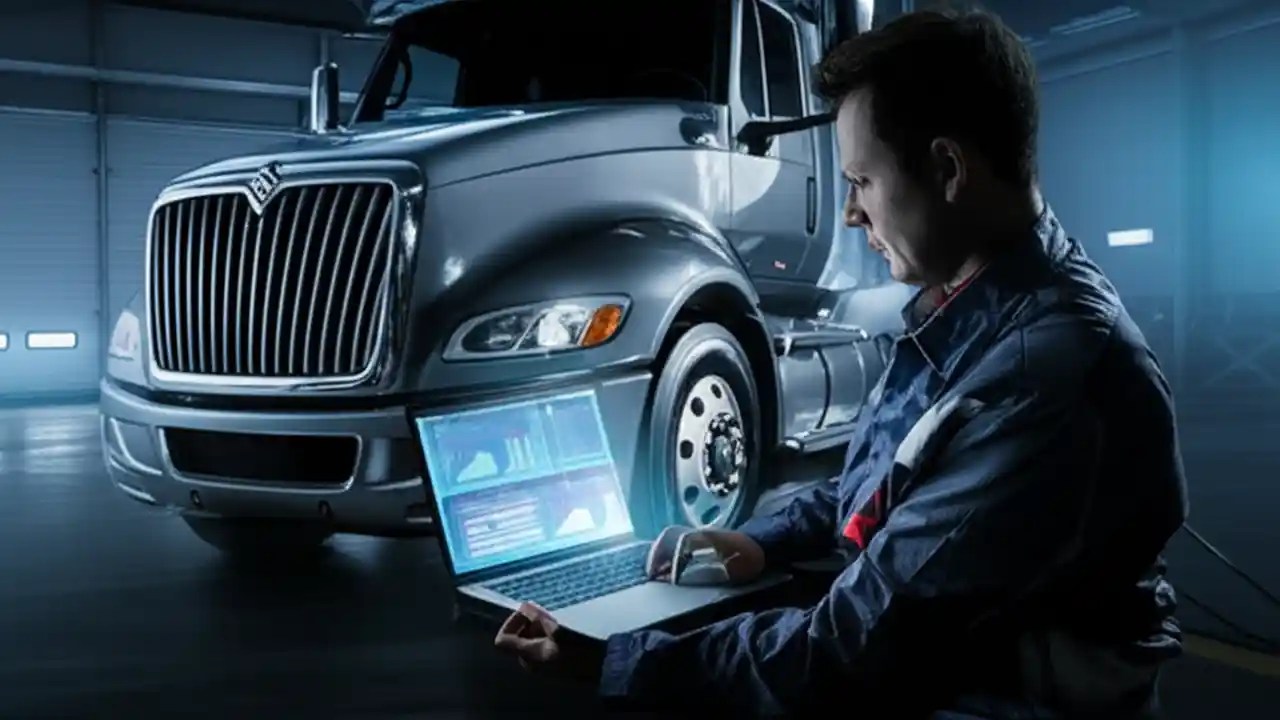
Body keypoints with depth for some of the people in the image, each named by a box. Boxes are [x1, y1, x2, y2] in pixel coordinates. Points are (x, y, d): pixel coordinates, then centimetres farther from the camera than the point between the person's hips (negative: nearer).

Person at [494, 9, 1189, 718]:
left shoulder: (1046, 381, -31)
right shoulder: (963, 303, 0)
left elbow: (851, 649, -28)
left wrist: (613, 660, -21)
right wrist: (763, 541, 0)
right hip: (900, 657, 8)